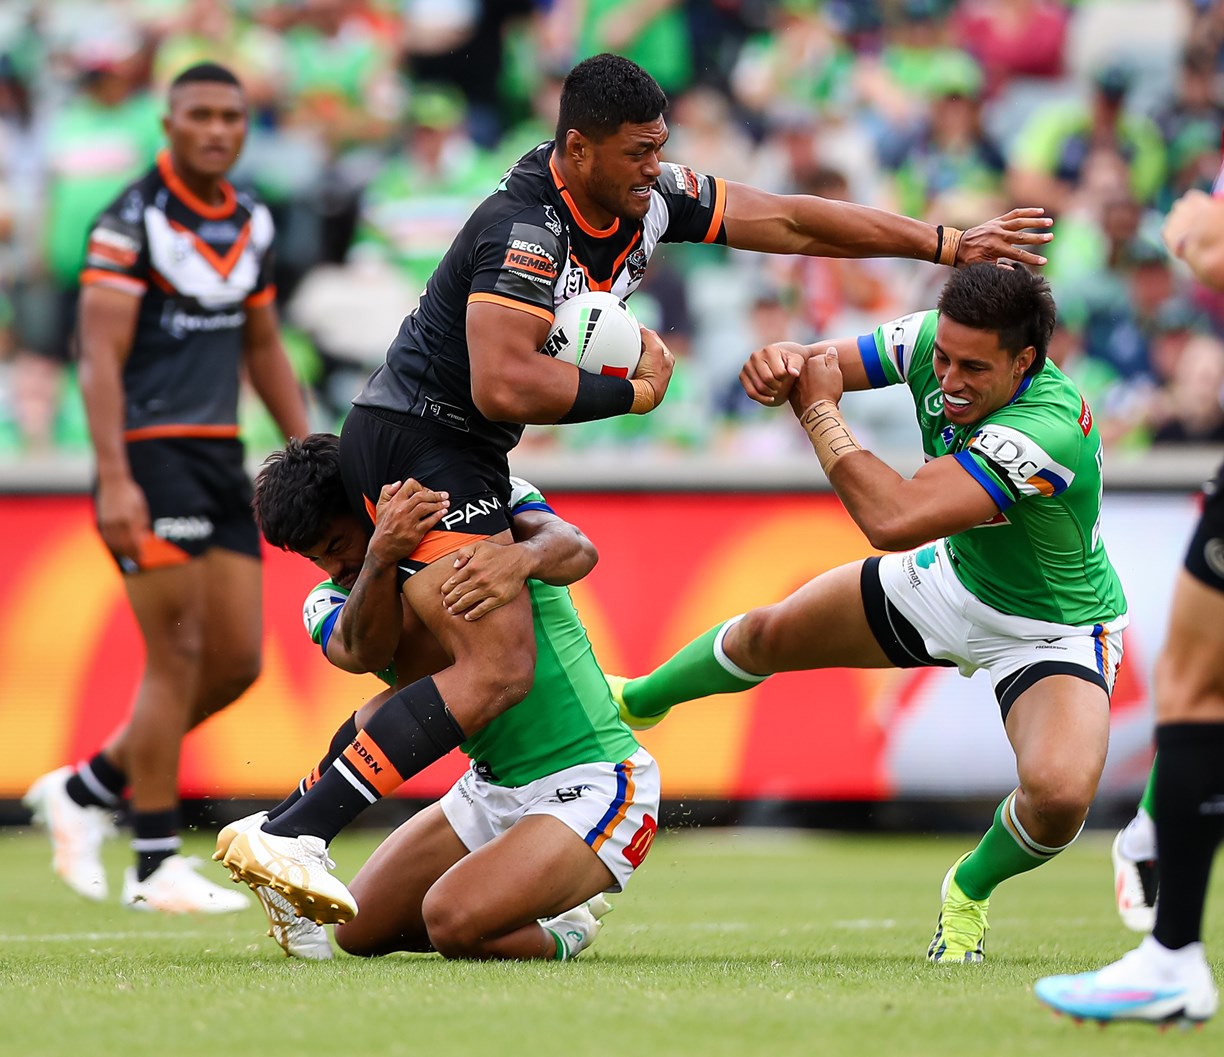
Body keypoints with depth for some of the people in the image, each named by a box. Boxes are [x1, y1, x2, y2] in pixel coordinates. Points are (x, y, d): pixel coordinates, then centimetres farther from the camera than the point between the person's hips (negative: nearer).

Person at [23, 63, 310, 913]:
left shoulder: (252, 224, 12)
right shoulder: (131, 222, -10)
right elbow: (100, 356, -14)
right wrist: (114, 480, -22)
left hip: (221, 458, 7)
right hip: (150, 456, -7)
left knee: (237, 661, 4)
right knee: (177, 657, -8)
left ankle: (87, 788, 21)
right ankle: (157, 866, 0)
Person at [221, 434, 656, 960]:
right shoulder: (331, 603, 1)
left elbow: (575, 549, -28)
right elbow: (361, 651, -23)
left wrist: (521, 557, -52)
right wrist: (381, 556, -43)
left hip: (593, 784, -7)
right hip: (490, 789, 7)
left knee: (454, 919, -26)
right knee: (361, 929, 4)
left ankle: (559, 935, 2)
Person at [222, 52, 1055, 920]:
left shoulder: (649, 197, 3)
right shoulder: (527, 231, -23)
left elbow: (789, 222, 10)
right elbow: (504, 385, -32)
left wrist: (948, 245, 11)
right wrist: (633, 392, -19)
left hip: (461, 457, 10)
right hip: (417, 444, -10)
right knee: (498, 669, -18)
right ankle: (290, 838, -24)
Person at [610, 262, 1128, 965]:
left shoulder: (1049, 428, -43)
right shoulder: (932, 342, -22)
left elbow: (894, 519, -49)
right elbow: (815, 366, -9)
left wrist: (819, 412, -37)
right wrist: (781, 361, -35)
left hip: (1052, 631, -6)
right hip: (957, 575, 6)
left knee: (1059, 793, -31)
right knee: (768, 635, 15)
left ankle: (970, 891, 5)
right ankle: (637, 702, 48)